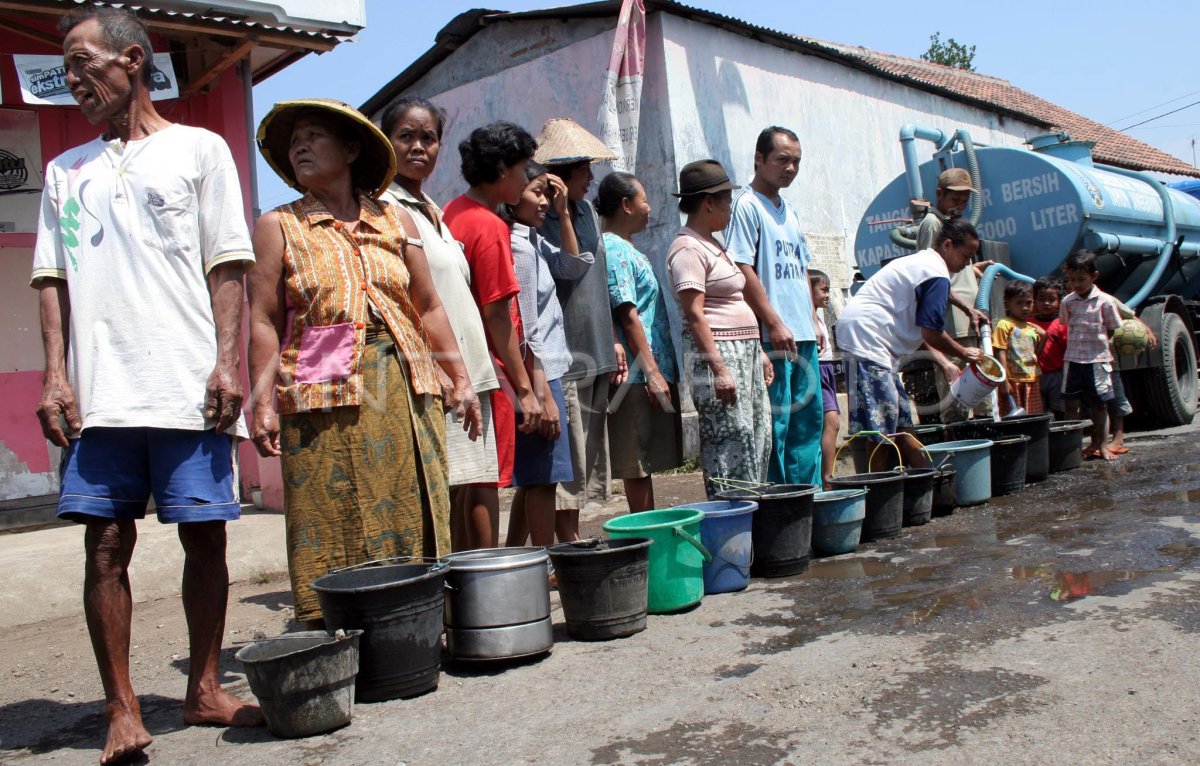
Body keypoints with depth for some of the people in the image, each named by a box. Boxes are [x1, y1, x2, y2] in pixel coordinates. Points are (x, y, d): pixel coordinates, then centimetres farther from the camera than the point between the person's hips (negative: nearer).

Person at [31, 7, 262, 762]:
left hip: (188, 387, -2)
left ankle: (204, 690, 16)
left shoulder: (198, 149, 9)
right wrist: (56, 374, 1)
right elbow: (52, 279, 14)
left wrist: (228, 362, -8)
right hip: (99, 391, 3)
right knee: (107, 543, 0)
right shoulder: (66, 170, 19)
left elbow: (227, 268, 3)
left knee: (206, 534, 1)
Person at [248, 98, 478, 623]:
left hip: (406, 391, 3)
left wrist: (460, 379, 10)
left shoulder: (396, 221, 14)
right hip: (324, 399, -2)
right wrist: (263, 402, -8)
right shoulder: (278, 227, 8)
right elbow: (264, 321, 1)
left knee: (413, 519, 3)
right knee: (335, 529, -4)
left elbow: (428, 308, 15)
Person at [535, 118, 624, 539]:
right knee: (568, 469, -3)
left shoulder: (588, 212, 14)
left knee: (587, 468, 13)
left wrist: (613, 341, 18)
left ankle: (574, 544, 24)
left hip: (595, 358, 8)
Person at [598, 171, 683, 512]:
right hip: (639, 376, -10)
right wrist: (652, 372, -20)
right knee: (639, 466, -4)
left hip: (652, 372, 10)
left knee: (645, 465, 12)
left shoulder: (626, 249, 19)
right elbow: (629, 317, -17)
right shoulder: (614, 250, -11)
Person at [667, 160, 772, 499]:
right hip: (716, 351, -10)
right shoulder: (688, 249, -11)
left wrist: (758, 352, 21)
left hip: (746, 350, 10)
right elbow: (695, 315, -18)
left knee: (759, 442, 10)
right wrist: (719, 368, -23)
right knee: (732, 448, -9)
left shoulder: (713, 245, 20)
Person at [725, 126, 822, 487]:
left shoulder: (789, 210, 18)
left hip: (802, 336, 9)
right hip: (772, 336, -9)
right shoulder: (746, 205, -8)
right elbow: (742, 268, -17)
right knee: (775, 423, -5)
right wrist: (775, 323, -19)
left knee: (810, 418, 13)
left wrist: (813, 319, 17)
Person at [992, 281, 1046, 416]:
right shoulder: (1005, 325, -5)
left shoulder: (1033, 328, 16)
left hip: (1032, 380, 7)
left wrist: (1043, 337, 5)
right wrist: (1003, 381, -16)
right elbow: (1000, 353, -11)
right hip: (1012, 380, -7)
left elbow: (1037, 354, 21)